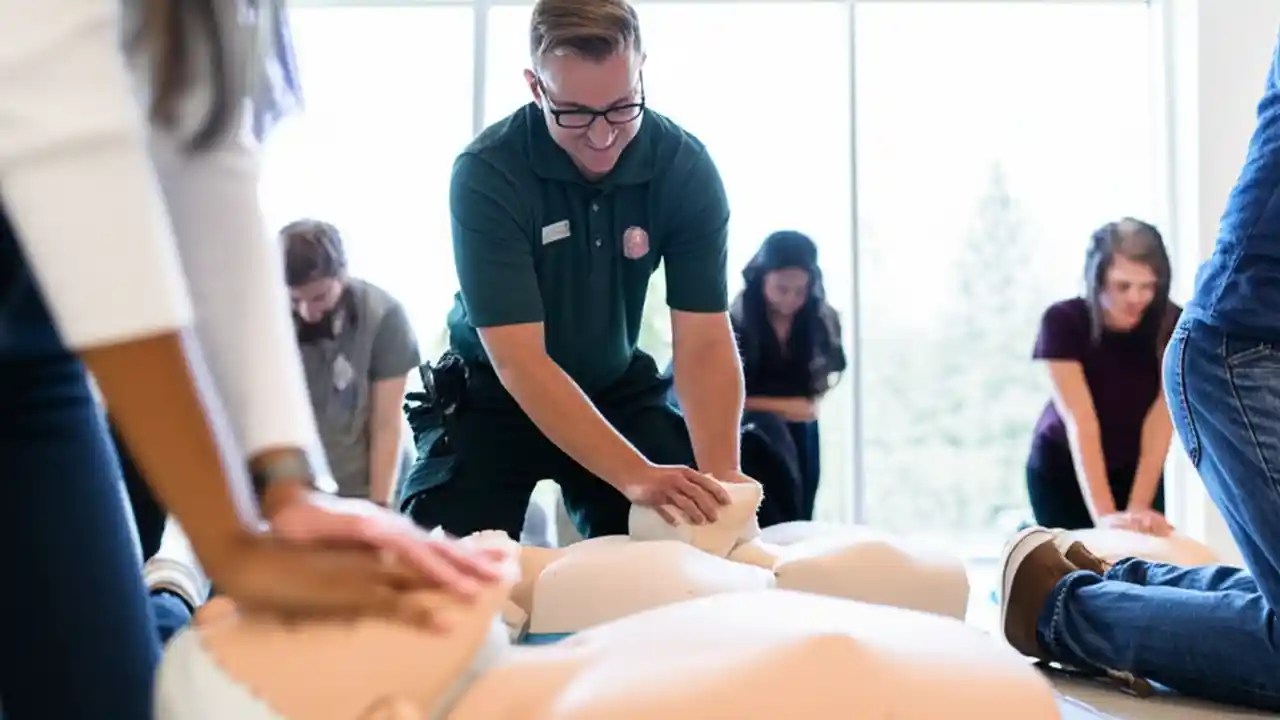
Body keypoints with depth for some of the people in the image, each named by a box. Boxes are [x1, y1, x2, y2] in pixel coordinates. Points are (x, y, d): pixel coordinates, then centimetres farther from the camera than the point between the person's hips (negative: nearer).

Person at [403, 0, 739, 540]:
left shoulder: (686, 168, -18)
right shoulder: (487, 174, -27)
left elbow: (704, 342, -20)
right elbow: (517, 360, -33)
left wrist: (721, 478, -36)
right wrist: (634, 475, -44)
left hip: (619, 392, 3)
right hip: (492, 395, -2)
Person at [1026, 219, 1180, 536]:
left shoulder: (1173, 326, -21)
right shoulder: (1063, 322, -26)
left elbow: (1160, 423, -23)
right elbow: (1080, 421, -31)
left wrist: (1139, 508, -32)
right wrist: (1104, 515, -38)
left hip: (1135, 467, 2)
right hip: (1061, 467, -2)